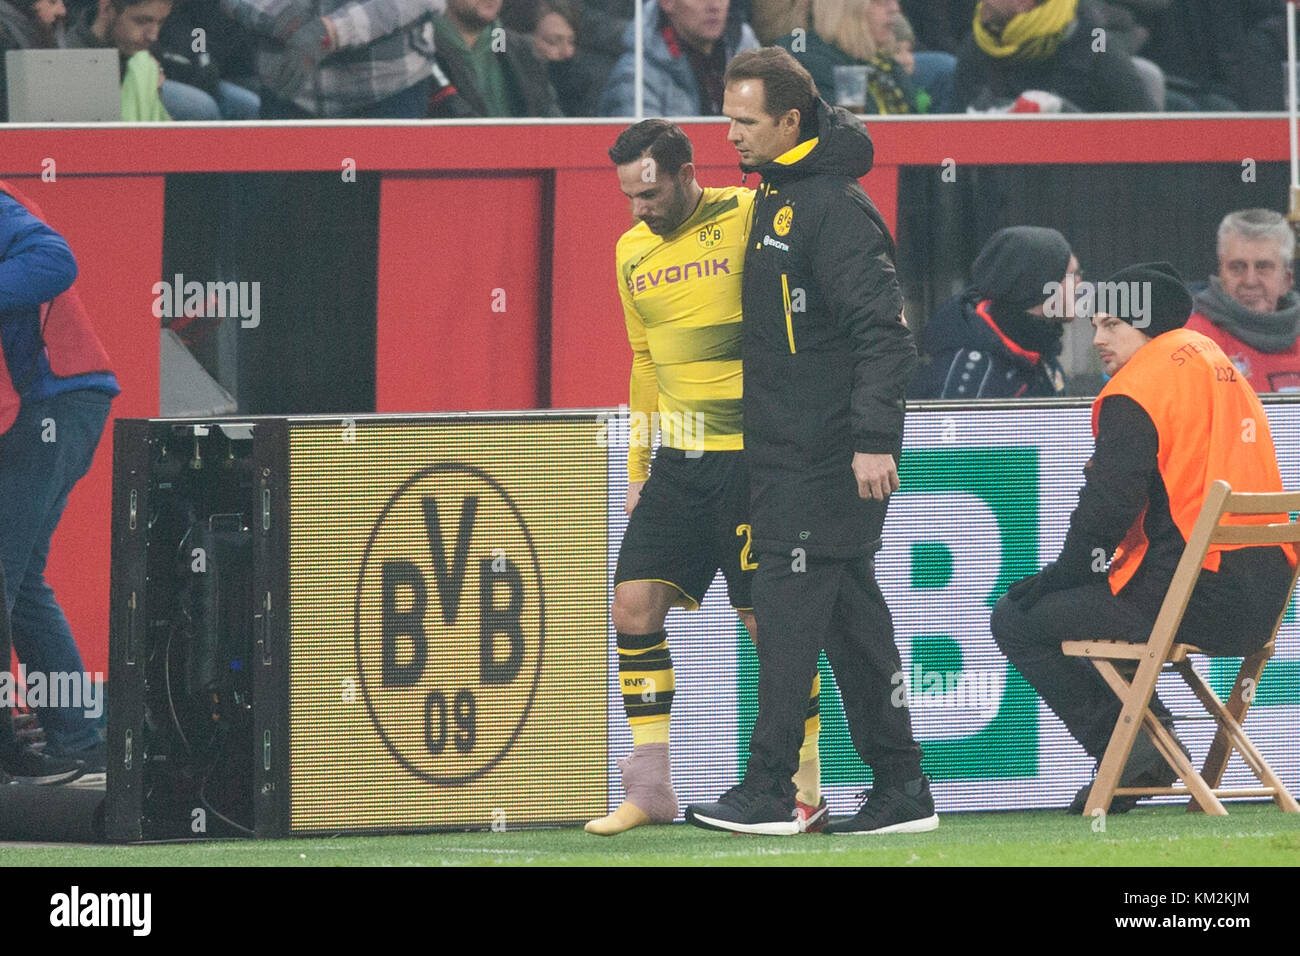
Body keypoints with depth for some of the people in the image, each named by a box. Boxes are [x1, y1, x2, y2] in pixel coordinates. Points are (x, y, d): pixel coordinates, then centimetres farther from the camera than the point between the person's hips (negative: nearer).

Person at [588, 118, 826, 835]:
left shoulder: (751, 218, -8)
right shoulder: (632, 251, 12)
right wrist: (638, 468, 21)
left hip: (752, 453, -6)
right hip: (678, 462, 6)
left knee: (769, 618, -5)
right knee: (634, 605, -3)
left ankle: (804, 791, 4)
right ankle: (651, 787, 3)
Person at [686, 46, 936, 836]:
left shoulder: (835, 207, -15)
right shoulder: (777, 196, 16)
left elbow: (883, 330, -21)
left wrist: (875, 437, -27)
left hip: (828, 459, -10)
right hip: (788, 450, 10)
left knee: (791, 614, -8)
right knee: (852, 621, 10)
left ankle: (769, 793, -6)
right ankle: (902, 791, 13)